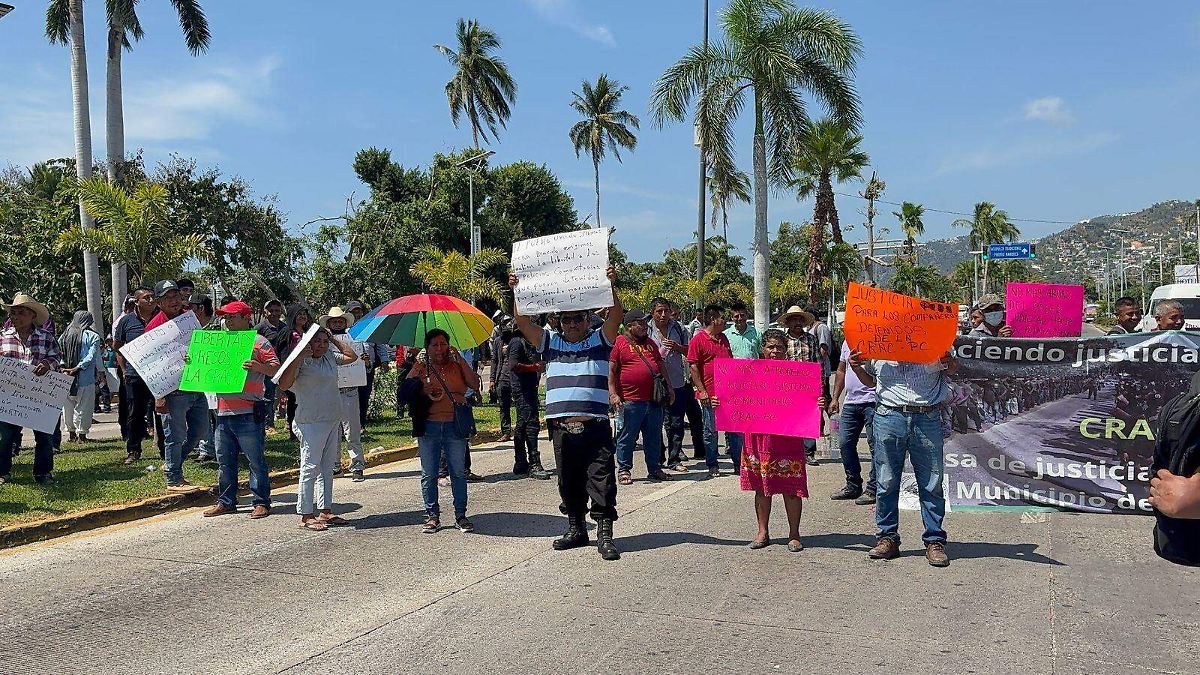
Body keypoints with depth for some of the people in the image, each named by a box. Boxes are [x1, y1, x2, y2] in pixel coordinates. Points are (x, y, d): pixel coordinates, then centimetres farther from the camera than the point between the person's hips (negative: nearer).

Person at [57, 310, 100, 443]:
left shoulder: (64, 335, 8)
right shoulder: (93, 336, -4)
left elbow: (57, 354, 4)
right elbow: (90, 357, -13)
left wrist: (62, 366, -2)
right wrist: (77, 369, -13)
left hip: (66, 378, 4)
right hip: (86, 378, -4)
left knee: (68, 405, 14)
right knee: (83, 406, 3)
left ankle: (71, 433, 21)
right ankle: (81, 434, 5)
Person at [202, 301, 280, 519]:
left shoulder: (259, 342, -1)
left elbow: (275, 369, -9)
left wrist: (259, 367, -27)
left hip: (248, 413, -7)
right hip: (224, 412, 7)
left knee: (255, 460, -2)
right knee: (225, 460, 11)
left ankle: (261, 503, 3)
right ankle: (226, 502, 20)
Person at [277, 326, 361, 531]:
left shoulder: (330, 357, 11)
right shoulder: (301, 362, -10)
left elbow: (352, 356, 25)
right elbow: (284, 385, -21)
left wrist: (335, 341, 14)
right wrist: (298, 358, -23)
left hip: (333, 421, 8)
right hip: (311, 423, -8)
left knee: (327, 468, 13)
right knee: (310, 468, -3)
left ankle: (325, 511, 22)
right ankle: (306, 516, 4)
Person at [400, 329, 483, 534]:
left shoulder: (457, 365, 9)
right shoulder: (420, 366, 10)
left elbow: (475, 385, -5)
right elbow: (406, 390, 4)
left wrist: (461, 361, -7)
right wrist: (421, 390, -14)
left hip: (455, 426, 0)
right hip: (429, 426, 0)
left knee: (459, 472, 3)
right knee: (429, 474, 3)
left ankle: (460, 515, 12)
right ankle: (432, 516, 12)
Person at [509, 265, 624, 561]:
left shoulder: (600, 339, 9)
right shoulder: (550, 342, 14)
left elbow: (616, 316, -6)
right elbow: (522, 321, 6)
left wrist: (611, 286, -19)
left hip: (596, 425, -3)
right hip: (561, 426, 3)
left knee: (601, 480, -6)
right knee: (569, 481, 12)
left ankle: (604, 535, -2)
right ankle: (576, 529, 26)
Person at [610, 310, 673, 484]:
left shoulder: (650, 343, 17)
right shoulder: (620, 342, -3)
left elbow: (660, 365, 24)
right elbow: (611, 370, -6)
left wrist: (668, 387, 20)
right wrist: (613, 394, -12)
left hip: (654, 400, 6)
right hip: (630, 401, -6)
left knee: (654, 437, 11)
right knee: (627, 437, 1)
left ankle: (654, 469, 22)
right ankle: (623, 470, 12)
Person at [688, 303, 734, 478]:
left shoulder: (723, 338, 14)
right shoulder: (698, 339, -8)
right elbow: (693, 367, -11)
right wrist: (702, 391, -15)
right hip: (710, 394, -6)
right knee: (711, 430, 4)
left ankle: (739, 463, 18)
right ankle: (712, 466, 14)